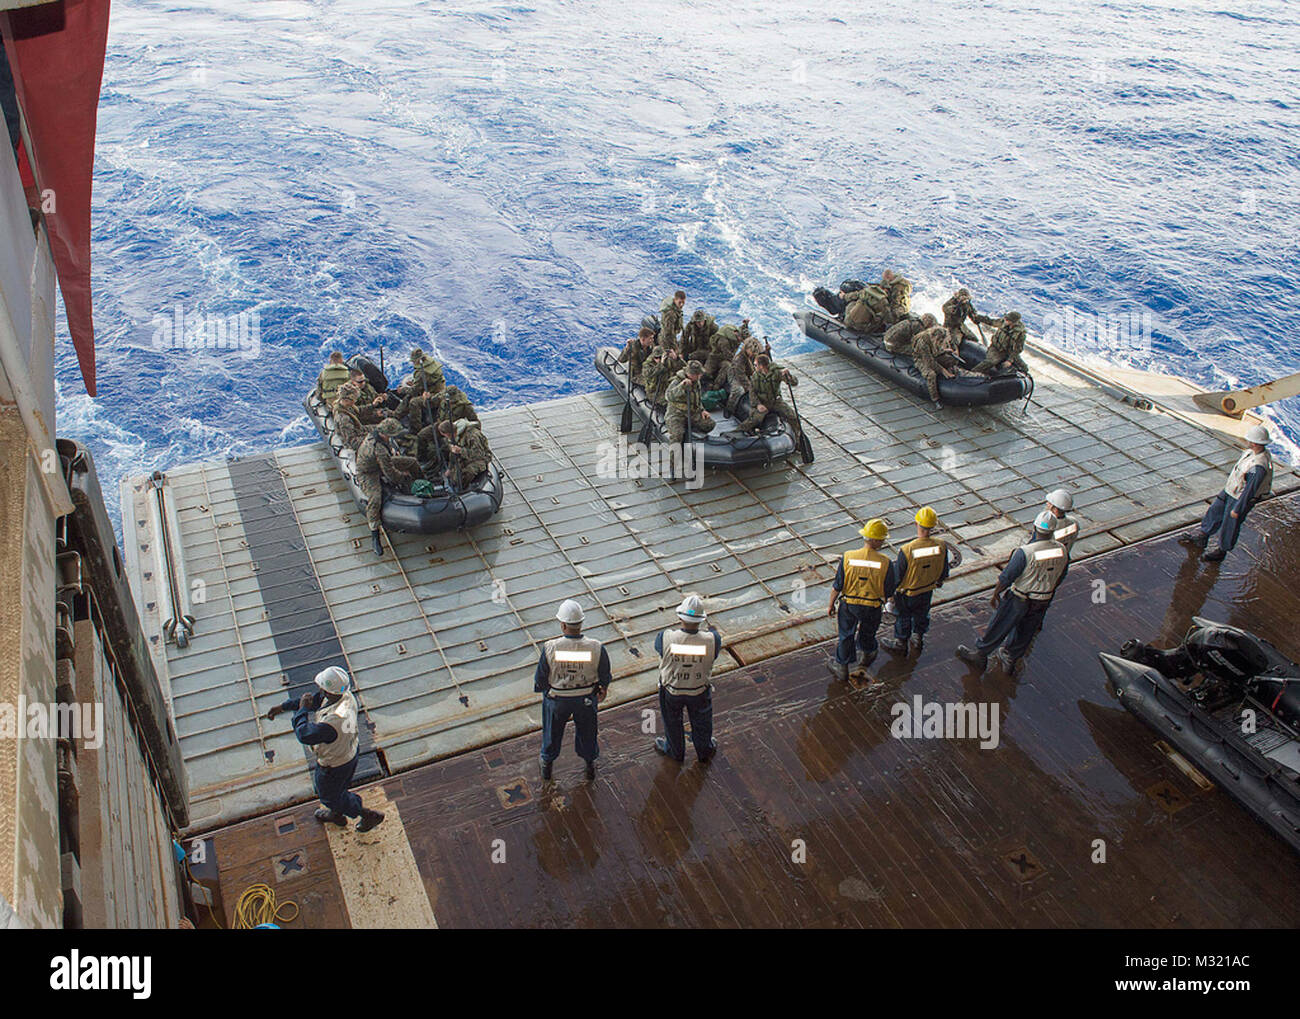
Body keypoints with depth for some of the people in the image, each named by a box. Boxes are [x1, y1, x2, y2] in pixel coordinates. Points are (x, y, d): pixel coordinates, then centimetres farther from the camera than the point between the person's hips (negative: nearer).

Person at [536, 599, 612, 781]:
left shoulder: (550, 648, -30)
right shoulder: (596, 648, -26)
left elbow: (541, 679, -16)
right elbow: (605, 676, -10)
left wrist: (541, 687, 8)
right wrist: (603, 689, 12)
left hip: (557, 699, 0)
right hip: (587, 698, 1)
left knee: (552, 732, 27)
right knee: (587, 731, 28)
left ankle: (547, 766, 51)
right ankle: (590, 766, 50)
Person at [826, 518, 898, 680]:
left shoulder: (848, 557, -19)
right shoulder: (886, 562, -21)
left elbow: (837, 586, -11)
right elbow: (889, 591, -9)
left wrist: (831, 605, 3)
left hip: (848, 604, 0)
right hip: (872, 606, 0)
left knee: (846, 634, 20)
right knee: (867, 633, 28)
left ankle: (841, 667, 35)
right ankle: (865, 655, 55)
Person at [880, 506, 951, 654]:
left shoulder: (907, 550, -36)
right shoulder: (941, 546, -23)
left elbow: (897, 577, -23)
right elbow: (944, 572, -5)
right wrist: (938, 582, 15)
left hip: (907, 593, -3)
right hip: (927, 591, 3)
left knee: (902, 617, 24)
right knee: (921, 615, 31)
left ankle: (901, 642, 45)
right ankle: (918, 638, 52)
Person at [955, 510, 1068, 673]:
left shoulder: (1025, 552, -28)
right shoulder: (1062, 550, -11)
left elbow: (1006, 577, -20)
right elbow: (1060, 577, 6)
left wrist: (995, 594, -4)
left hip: (1019, 599, -5)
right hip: (1043, 602, 5)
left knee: (999, 627, 15)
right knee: (1024, 633, 23)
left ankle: (979, 654, 33)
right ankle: (1010, 661, 42)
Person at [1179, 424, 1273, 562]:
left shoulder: (1258, 467, -37)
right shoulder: (1252, 451, -9)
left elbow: (1249, 490, -30)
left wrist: (1237, 509, -20)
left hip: (1241, 498, -8)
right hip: (1230, 490, 8)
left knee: (1229, 526, 12)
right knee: (1214, 511, 22)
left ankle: (1221, 551, 35)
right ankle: (1201, 537, 43)